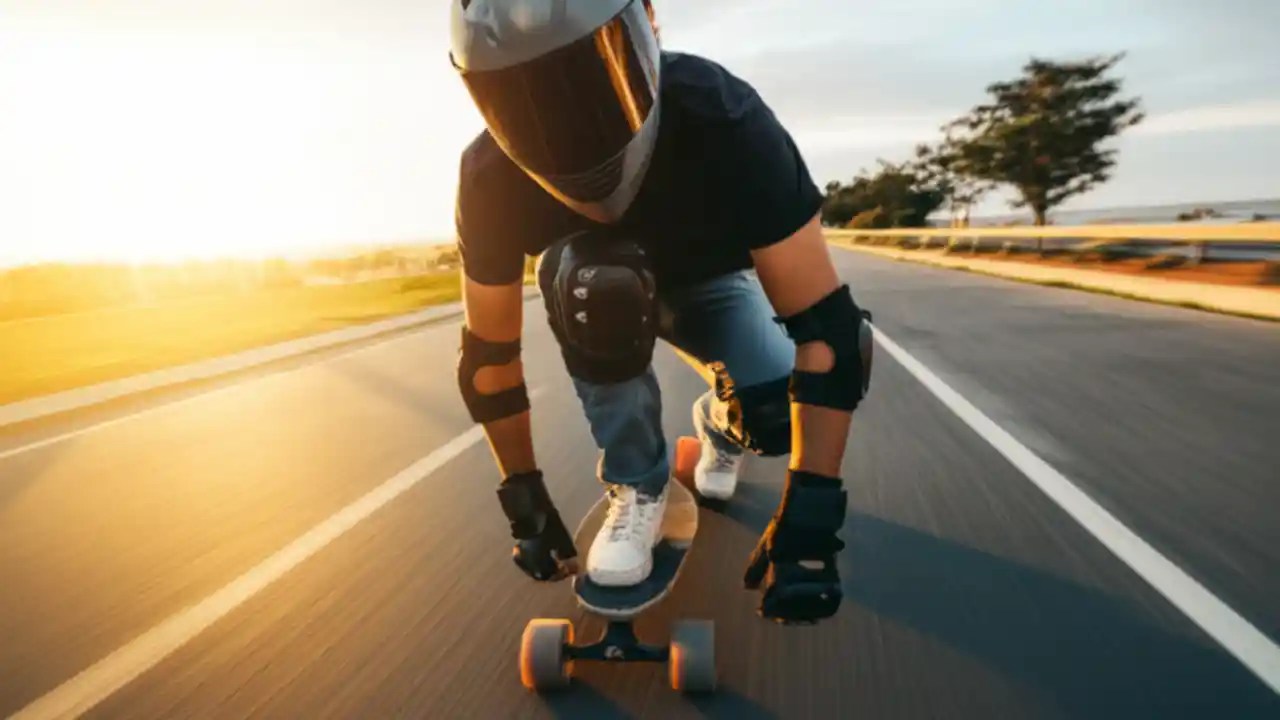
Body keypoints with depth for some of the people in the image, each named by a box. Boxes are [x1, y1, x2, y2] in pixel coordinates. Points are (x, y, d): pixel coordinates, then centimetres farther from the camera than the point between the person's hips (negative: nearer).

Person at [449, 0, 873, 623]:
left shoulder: (719, 119, -36)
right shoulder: (492, 178, -29)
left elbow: (827, 324, -37)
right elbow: (488, 353, -18)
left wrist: (808, 515, -40)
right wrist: (526, 499, -13)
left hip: (708, 283, 0)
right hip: (604, 297, 1)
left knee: (775, 411, -28)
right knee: (590, 286, -36)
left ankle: (718, 423, 12)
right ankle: (637, 485, -11)